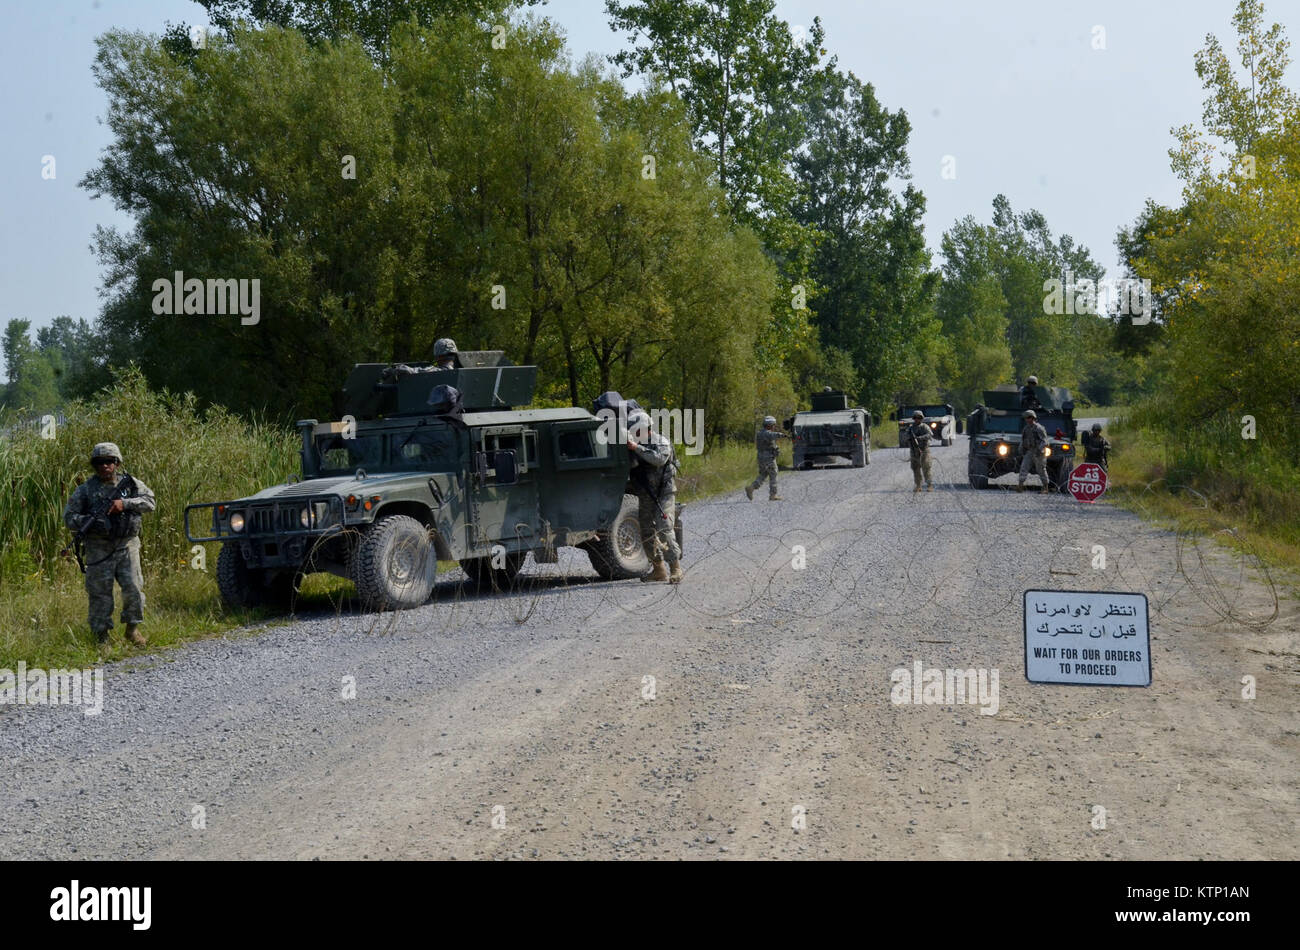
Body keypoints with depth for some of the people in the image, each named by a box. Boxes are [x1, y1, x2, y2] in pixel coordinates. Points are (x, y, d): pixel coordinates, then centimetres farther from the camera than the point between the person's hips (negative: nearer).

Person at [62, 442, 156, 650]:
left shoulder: (130, 483, 6)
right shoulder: (85, 489, 2)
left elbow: (150, 502, -4)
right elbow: (69, 517, 1)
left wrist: (124, 503, -17)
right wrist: (89, 522, -18)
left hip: (127, 546, 1)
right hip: (99, 549, -1)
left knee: (134, 588, -5)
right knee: (100, 594, 2)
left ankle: (133, 628, 14)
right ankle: (102, 637, 12)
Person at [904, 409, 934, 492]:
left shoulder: (924, 427, -1)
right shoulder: (911, 428, 12)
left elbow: (930, 434, -18)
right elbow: (904, 435, 0)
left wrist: (919, 438, -30)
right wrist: (910, 436, -22)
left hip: (923, 450, -5)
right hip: (914, 451, 5)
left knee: (926, 468, -9)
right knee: (915, 469, 5)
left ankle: (930, 485, -7)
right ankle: (917, 486, 12)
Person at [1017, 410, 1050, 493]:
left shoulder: (1039, 428, -9)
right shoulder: (1025, 429, 11)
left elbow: (1044, 441, -13)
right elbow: (1022, 441, 20)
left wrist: (1040, 449, -24)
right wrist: (1022, 451, 15)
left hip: (1038, 453, -6)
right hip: (1028, 452, 6)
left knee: (1041, 470, 2)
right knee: (1024, 467, -9)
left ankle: (1045, 488, 13)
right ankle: (1020, 486, -15)